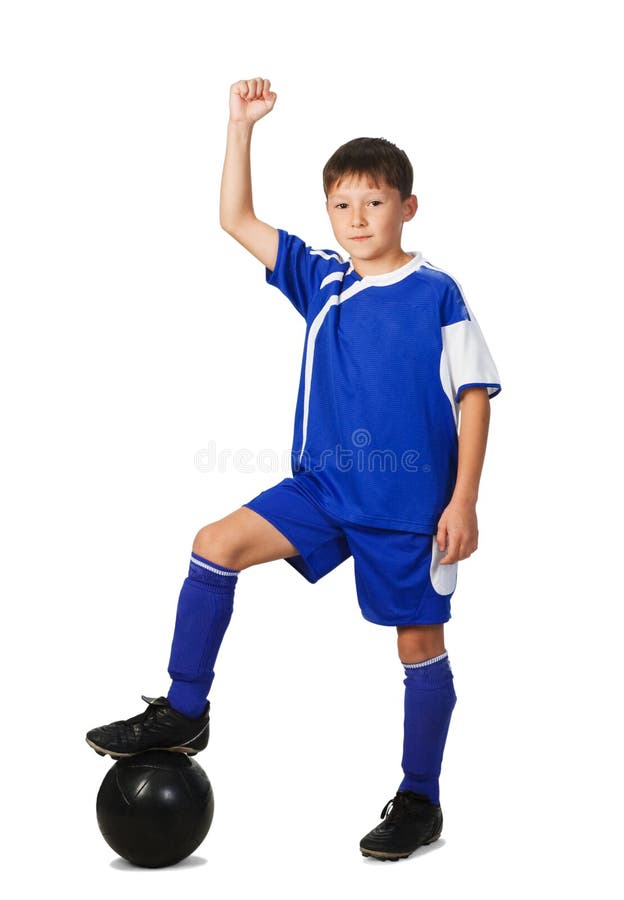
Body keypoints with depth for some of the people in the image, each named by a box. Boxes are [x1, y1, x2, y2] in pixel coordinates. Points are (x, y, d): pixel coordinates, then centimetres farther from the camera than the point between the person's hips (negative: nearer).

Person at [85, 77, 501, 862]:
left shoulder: (437, 294, -8)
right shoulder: (320, 281, 5)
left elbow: (475, 395, -7)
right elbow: (236, 220, 8)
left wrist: (463, 501, -12)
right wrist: (242, 124, 1)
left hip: (412, 502, -4)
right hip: (324, 485, 5)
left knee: (418, 641, 5)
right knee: (216, 544, -8)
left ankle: (420, 801, 21)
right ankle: (183, 713, 4)